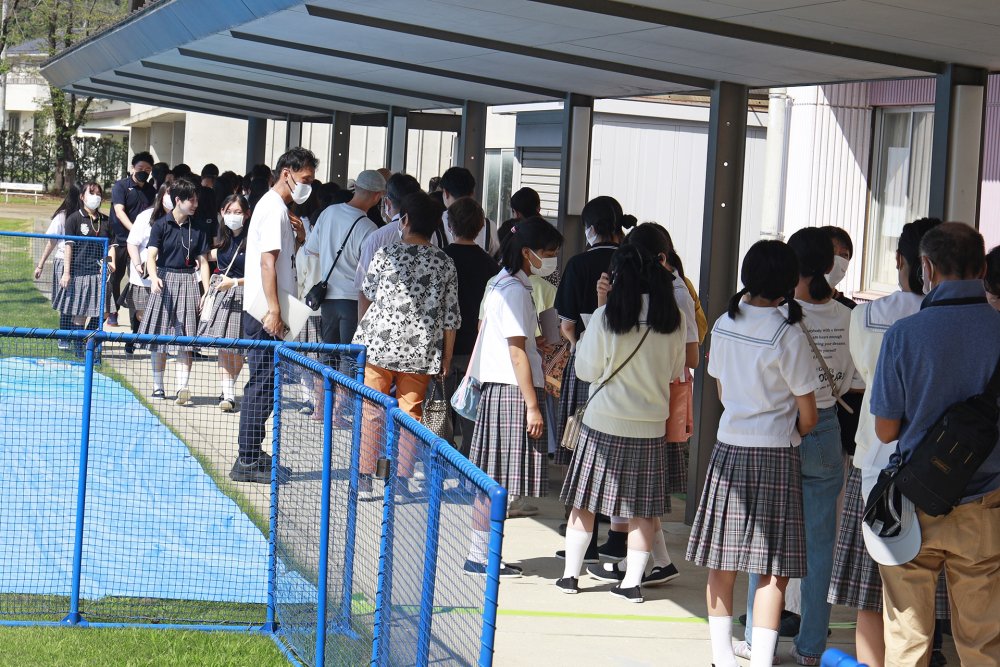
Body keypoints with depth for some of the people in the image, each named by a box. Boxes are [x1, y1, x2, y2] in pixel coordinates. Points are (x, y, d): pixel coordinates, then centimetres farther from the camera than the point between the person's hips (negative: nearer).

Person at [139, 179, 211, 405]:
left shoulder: (198, 229, 6)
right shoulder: (161, 225, -2)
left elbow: (203, 261, 8)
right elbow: (151, 255, -10)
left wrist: (207, 292, -1)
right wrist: (154, 278, -29)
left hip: (188, 283, 2)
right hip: (164, 281, -2)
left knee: (186, 338, -6)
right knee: (158, 337, 4)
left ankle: (182, 388, -9)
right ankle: (158, 387, 15)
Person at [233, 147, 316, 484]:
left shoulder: (277, 206, 19)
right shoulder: (274, 208, -13)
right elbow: (267, 261, -21)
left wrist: (297, 240, 7)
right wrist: (274, 311, -25)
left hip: (266, 313, 10)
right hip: (265, 313, -10)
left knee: (264, 385, 14)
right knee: (262, 385, -7)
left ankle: (252, 456, 22)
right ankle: (248, 461, -3)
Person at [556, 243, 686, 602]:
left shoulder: (606, 317, -13)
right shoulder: (673, 320, -4)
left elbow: (586, 369, -4)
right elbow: (676, 370, 8)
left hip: (604, 423, -2)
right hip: (651, 427, 2)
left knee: (584, 502, 11)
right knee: (643, 509, 9)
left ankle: (570, 574, 16)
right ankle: (632, 581, 11)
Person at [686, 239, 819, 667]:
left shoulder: (724, 326, 3)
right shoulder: (787, 335, -14)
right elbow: (808, 416, -8)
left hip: (728, 450, 6)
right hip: (774, 454, -6)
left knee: (722, 562, 11)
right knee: (773, 569, -2)